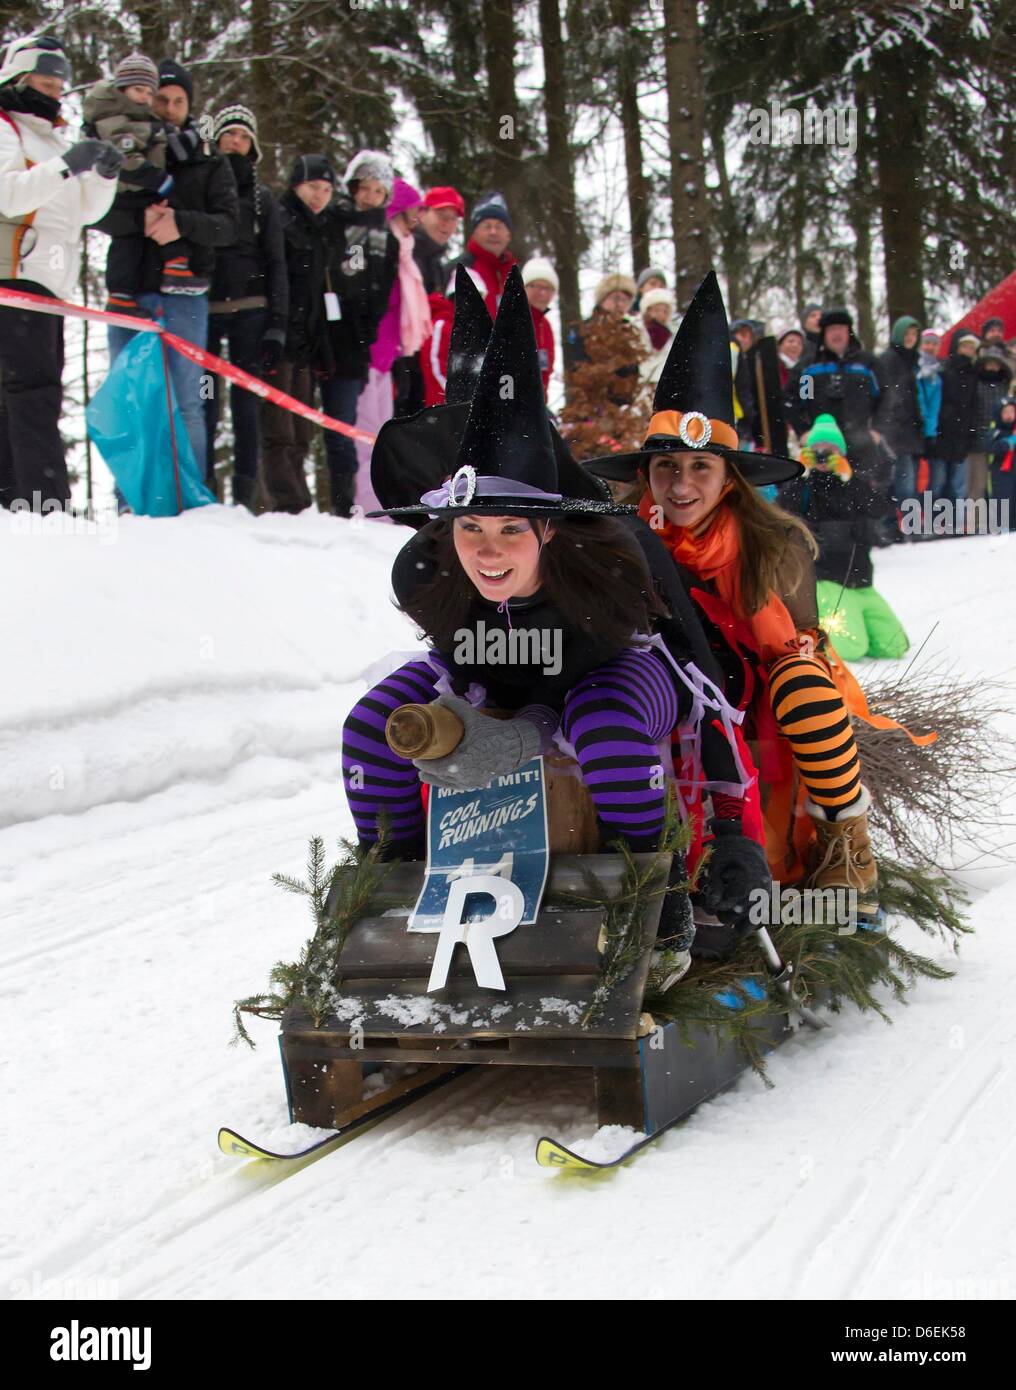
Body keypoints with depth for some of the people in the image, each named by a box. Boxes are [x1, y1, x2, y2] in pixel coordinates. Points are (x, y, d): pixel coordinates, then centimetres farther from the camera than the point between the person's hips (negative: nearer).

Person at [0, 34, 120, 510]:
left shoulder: (54, 141, 26)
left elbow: (85, 210, 20)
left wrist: (104, 175, 1)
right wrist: (66, 166, -26)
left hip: (49, 286, 9)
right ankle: (47, 505, -25)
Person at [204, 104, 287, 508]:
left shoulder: (262, 198, 13)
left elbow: (276, 265, 10)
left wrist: (277, 327, 0)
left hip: (248, 310, 1)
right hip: (201, 309, 0)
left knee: (246, 403, -2)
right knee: (203, 403, -4)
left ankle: (245, 496, -1)